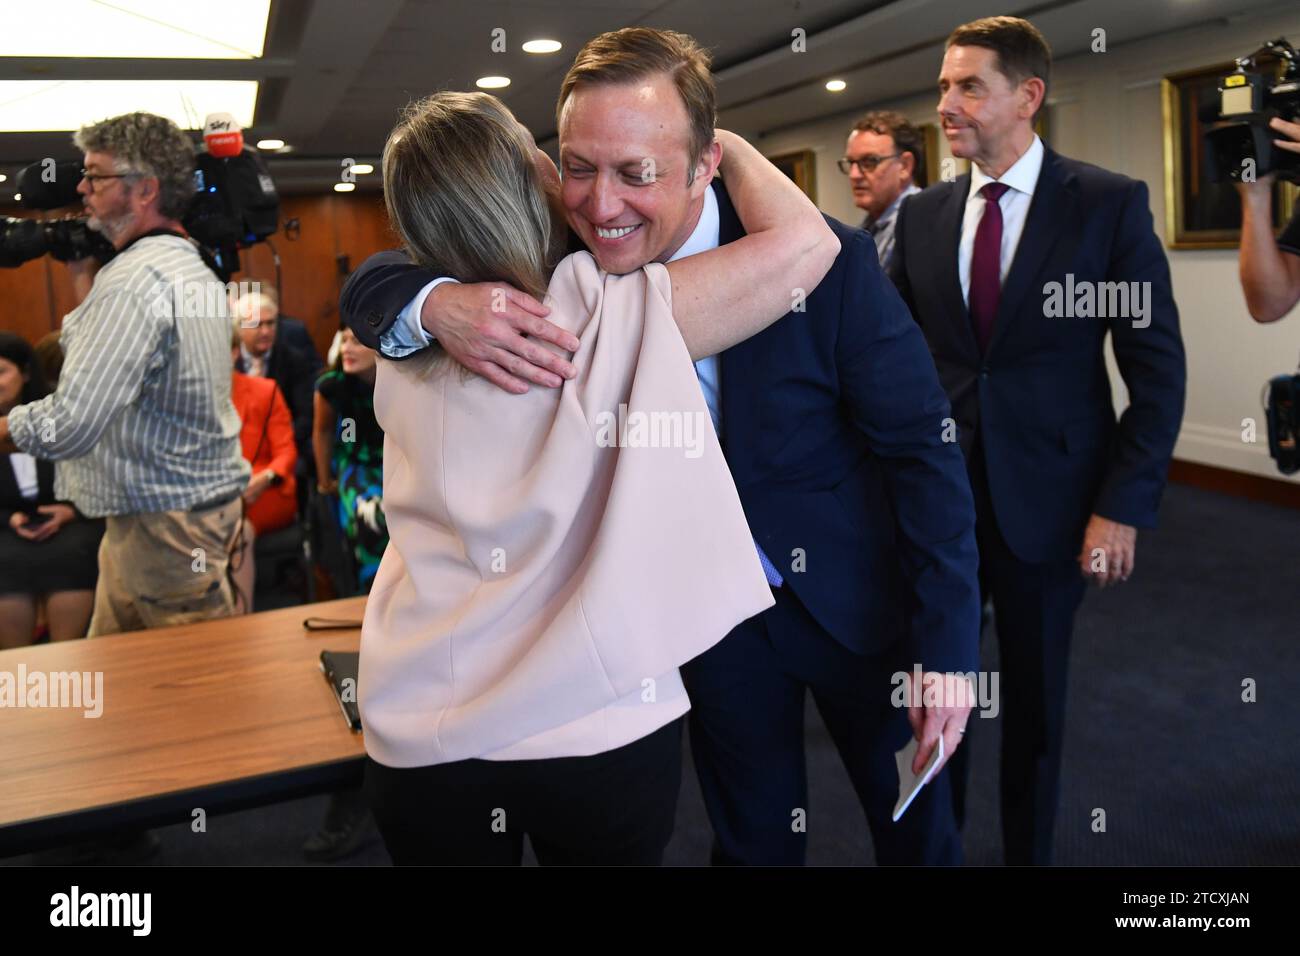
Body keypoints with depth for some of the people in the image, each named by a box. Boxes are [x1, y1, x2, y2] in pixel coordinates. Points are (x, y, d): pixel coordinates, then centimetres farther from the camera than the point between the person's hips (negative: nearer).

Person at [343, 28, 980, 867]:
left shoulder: (825, 259, -23)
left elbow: (923, 447, -16)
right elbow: (373, 280, -9)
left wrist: (947, 645, -16)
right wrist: (438, 302, -33)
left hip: (854, 599, -2)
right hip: (706, 609, 2)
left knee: (915, 827, 20)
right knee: (753, 839, 21)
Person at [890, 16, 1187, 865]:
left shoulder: (1111, 203, -6)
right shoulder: (923, 215, 4)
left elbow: (1157, 368, -7)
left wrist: (1124, 506, -13)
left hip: (1049, 497, -2)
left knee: (1035, 697, 14)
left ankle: (1028, 848, 36)